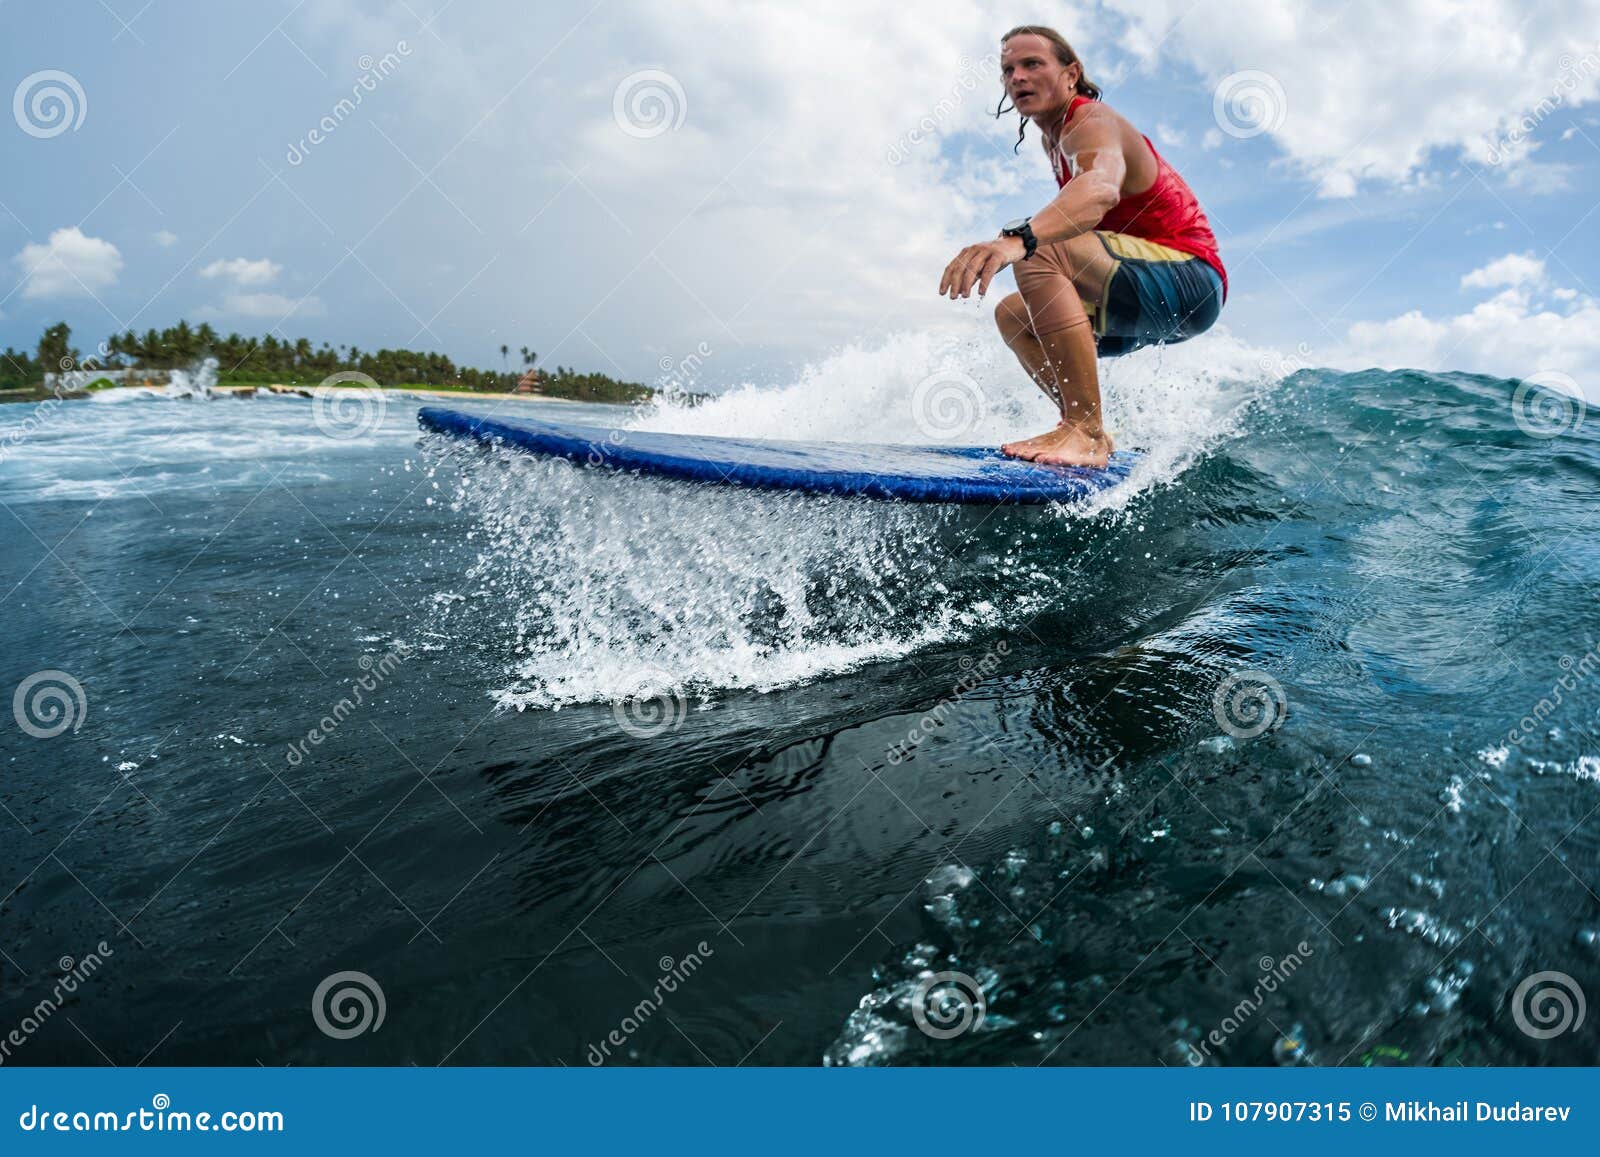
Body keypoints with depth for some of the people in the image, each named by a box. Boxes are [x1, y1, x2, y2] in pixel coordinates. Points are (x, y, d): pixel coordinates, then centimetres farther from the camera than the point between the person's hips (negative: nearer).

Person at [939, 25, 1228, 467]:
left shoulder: (1092, 123, -16)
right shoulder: (1053, 138, 14)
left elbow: (1102, 187, -40)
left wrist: (1018, 239, -57)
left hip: (1188, 282, -10)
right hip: (1148, 300, 10)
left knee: (1040, 249, -30)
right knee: (1013, 315, 11)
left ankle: (1085, 431, -36)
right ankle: (1089, 434, 0)